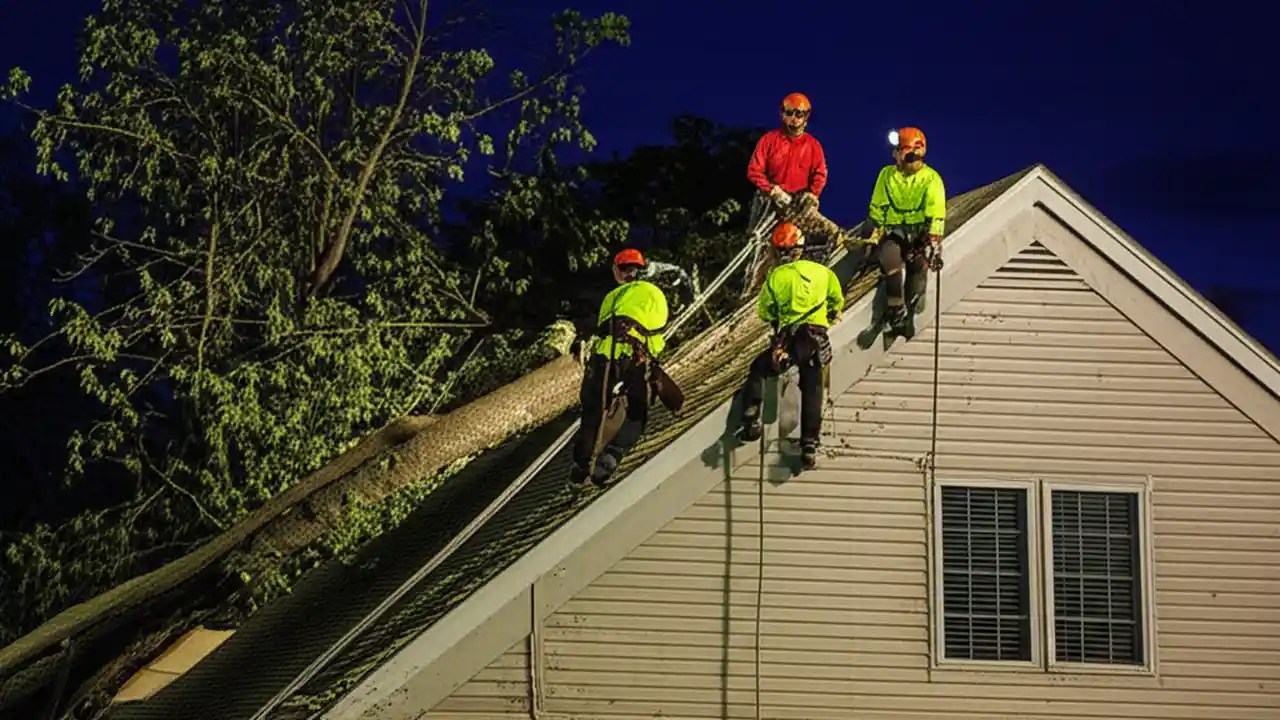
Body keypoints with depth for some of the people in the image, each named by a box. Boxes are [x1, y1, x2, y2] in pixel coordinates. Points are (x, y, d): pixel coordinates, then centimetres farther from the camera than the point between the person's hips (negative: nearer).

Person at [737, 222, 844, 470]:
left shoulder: (775, 276, -1)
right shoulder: (822, 272, 7)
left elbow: (764, 313, 8)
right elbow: (838, 301, 22)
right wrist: (831, 316, 42)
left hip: (787, 340, -2)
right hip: (817, 340, 2)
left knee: (757, 370, 19)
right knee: (811, 393, 8)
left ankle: (751, 421, 6)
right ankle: (810, 446, 3)